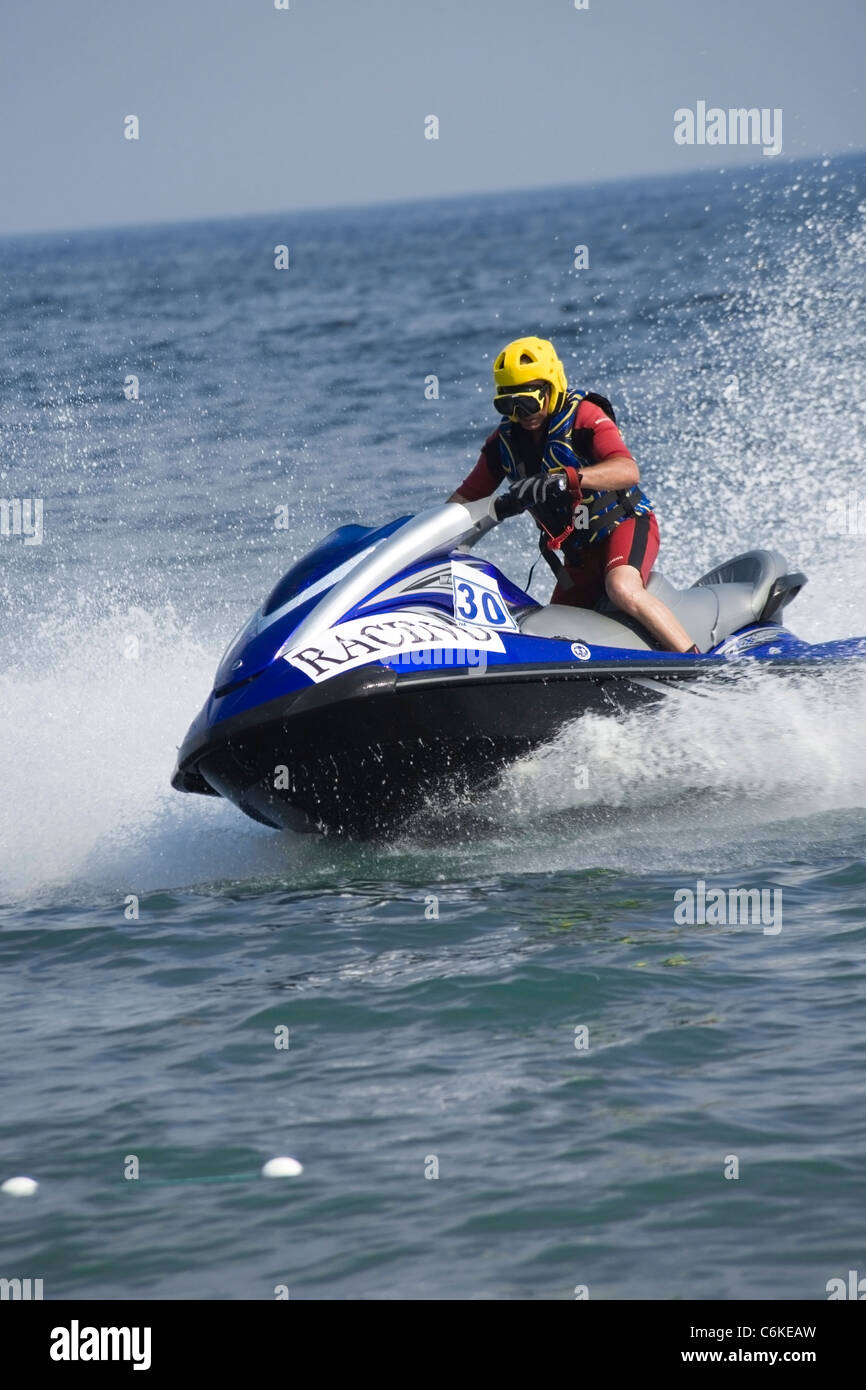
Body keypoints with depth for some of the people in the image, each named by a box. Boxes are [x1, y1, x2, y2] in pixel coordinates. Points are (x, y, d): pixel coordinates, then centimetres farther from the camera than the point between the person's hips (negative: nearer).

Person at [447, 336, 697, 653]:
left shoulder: (583, 416, -18)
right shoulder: (505, 440, 1)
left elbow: (628, 471, -34)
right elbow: (467, 496, 7)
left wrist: (568, 478, -49)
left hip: (624, 525, -7)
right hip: (579, 553, 7)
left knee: (623, 590, -36)